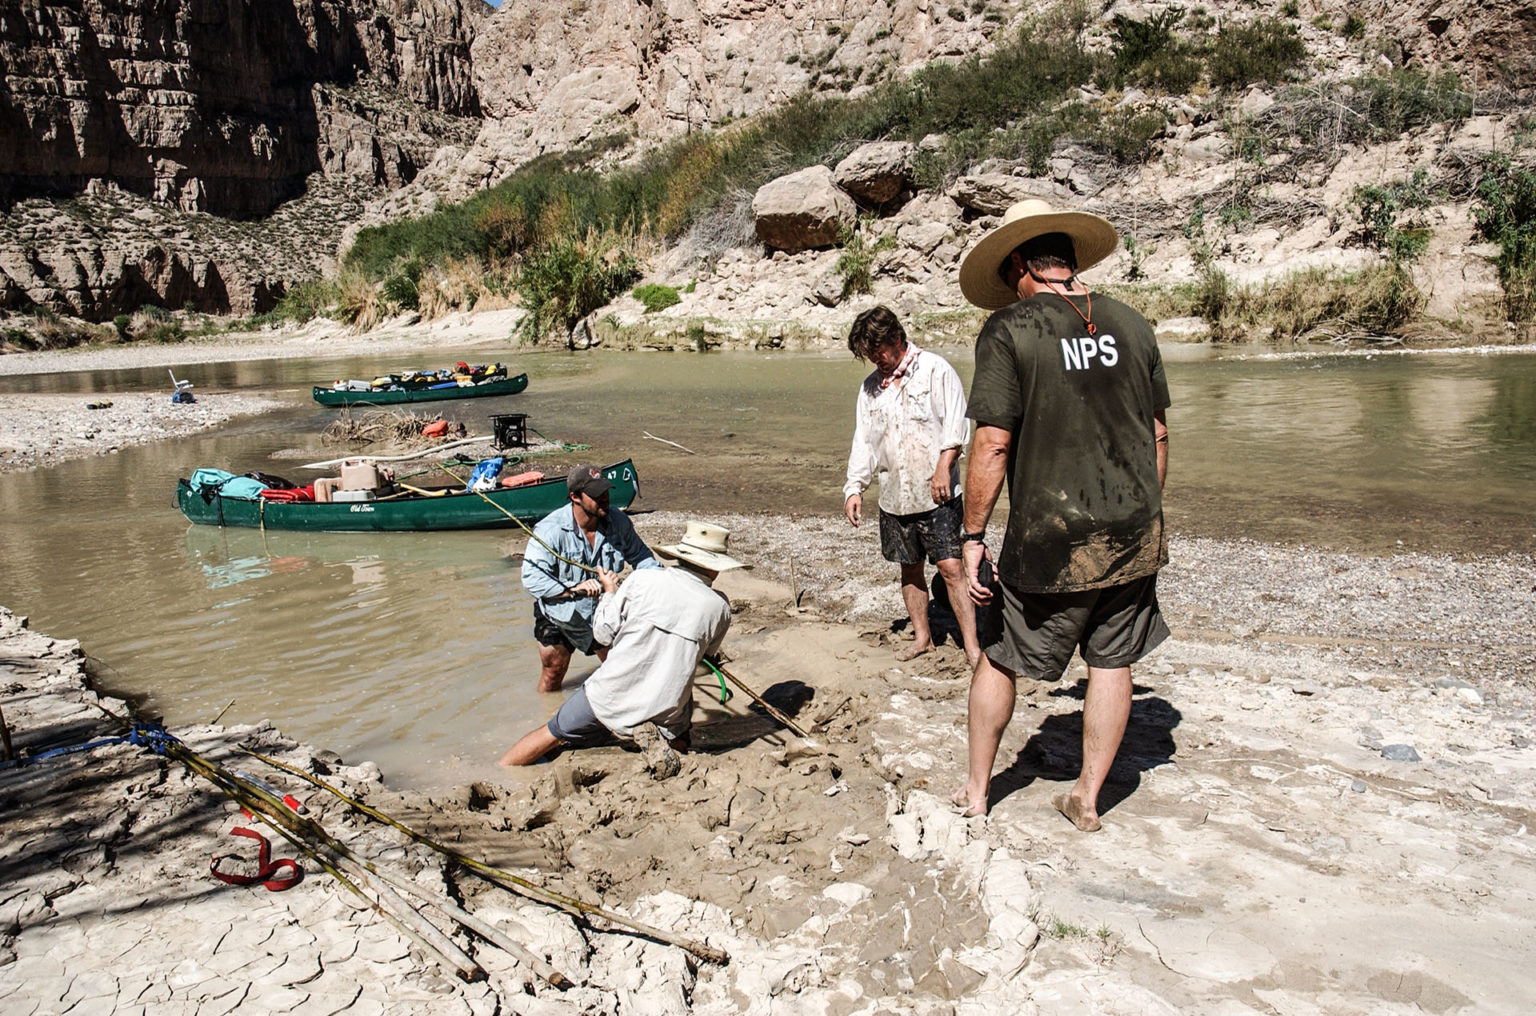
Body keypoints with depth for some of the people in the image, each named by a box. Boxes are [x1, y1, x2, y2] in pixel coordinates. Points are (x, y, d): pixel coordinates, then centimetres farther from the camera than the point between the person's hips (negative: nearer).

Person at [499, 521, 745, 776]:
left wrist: (609, 592, 16)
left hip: (610, 696, 0)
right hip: (665, 710, 0)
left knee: (553, 735, 20)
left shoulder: (642, 579, -8)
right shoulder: (719, 608, -3)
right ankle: (658, 737, 0)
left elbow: (604, 633, -2)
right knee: (680, 740, 30)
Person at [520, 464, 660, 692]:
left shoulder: (618, 521, -13)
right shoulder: (550, 530, -26)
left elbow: (639, 555, 3)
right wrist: (574, 589, -39)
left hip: (604, 613, 3)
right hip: (559, 617, -3)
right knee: (552, 675, 13)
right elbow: (531, 579, -30)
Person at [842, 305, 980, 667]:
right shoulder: (870, 387, 12)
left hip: (936, 494, -5)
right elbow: (863, 442, 13)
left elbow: (956, 424, -7)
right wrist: (854, 487, 5)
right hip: (894, 497, 5)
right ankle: (922, 636, 28)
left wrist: (943, 468, -16)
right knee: (910, 569, 13)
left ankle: (972, 647, -2)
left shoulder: (935, 369, -3)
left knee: (950, 567, -8)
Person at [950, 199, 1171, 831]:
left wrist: (974, 536, -9)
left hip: (1051, 541, -4)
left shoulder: (1008, 331, -11)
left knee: (1001, 658, 13)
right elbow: (1158, 435, 11)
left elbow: (992, 445, -16)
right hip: (1133, 532, 5)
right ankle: (1087, 798, 27)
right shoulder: (1131, 325, 5)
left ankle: (976, 792, 28)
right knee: (1112, 662, 16)